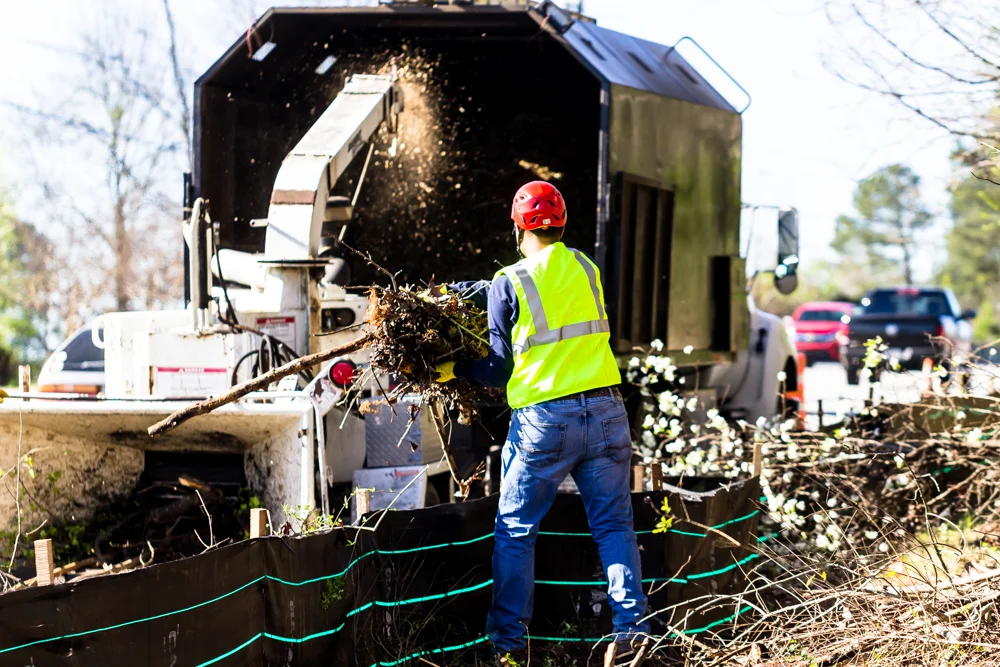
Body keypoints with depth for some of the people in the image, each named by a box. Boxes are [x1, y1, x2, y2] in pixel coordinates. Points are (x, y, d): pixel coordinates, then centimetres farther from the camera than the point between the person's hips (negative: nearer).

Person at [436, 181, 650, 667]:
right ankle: (631, 628, -5)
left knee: (515, 531, 8)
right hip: (604, 409, 4)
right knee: (613, 525, 7)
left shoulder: (509, 285, -3)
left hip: (543, 418, -4)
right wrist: (474, 290, 34)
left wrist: (454, 370, 16)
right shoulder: (585, 269, 11)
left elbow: (500, 369, 0)